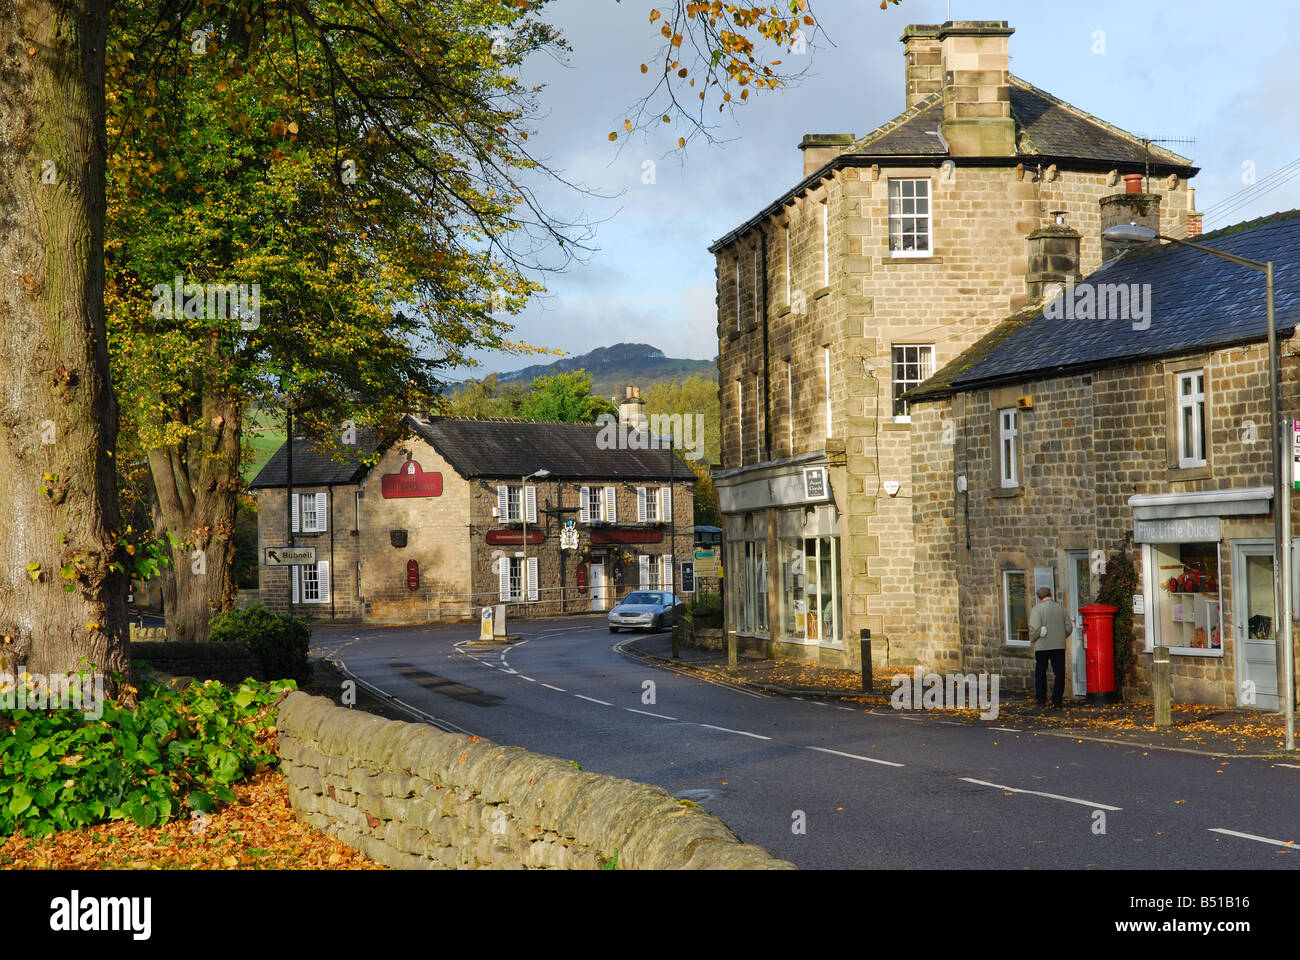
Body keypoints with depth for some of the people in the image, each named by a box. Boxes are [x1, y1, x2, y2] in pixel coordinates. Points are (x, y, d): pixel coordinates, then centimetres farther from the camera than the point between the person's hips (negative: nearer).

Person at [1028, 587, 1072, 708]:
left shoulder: (1037, 609, -6)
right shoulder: (1061, 608, 6)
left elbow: (1035, 628, -15)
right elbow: (1069, 627, 5)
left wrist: (1032, 642, 0)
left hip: (1042, 647, -2)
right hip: (1059, 646, 2)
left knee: (1040, 674, 10)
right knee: (1059, 673, 6)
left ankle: (1041, 700, 11)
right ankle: (1057, 700, 2)